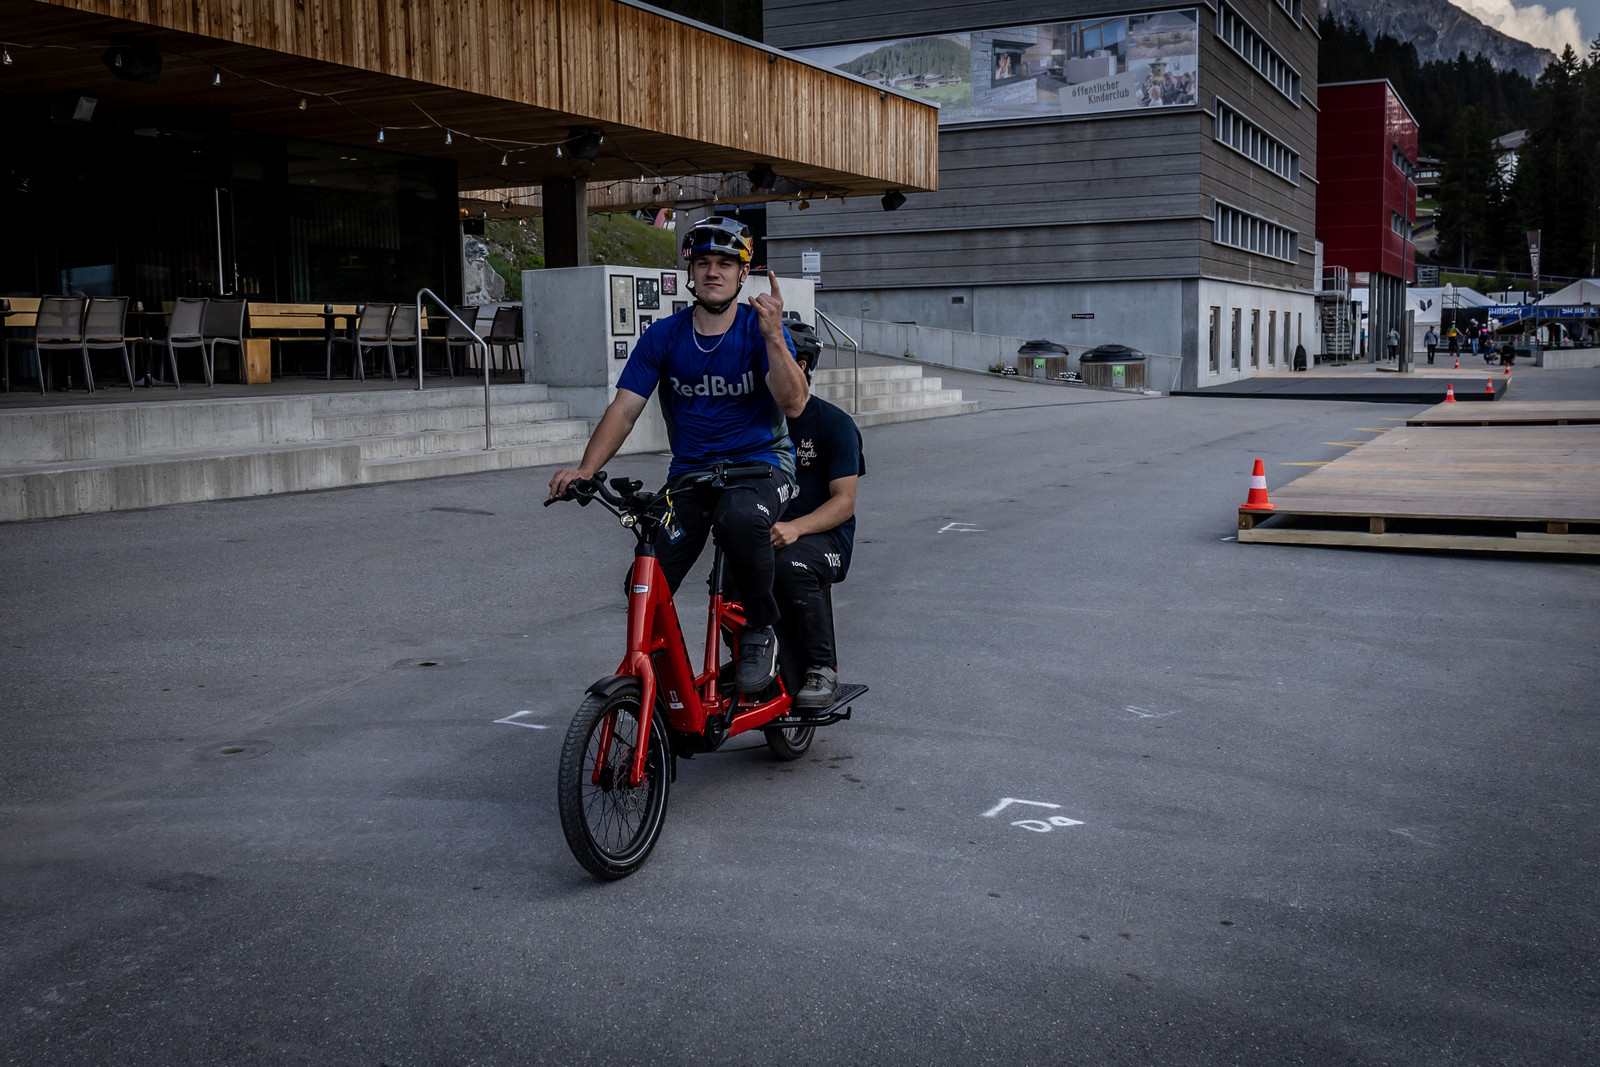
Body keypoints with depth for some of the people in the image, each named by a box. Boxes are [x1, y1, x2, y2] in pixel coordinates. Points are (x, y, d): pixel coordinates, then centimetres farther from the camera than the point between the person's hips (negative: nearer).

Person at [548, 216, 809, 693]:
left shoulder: (760, 328, -5)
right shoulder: (663, 336, 2)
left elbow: (793, 403, -17)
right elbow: (624, 408, -2)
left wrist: (773, 336, -30)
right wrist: (586, 468, -17)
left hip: (760, 463, -2)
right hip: (690, 471, 3)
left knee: (738, 517, -39)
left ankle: (760, 631, -15)